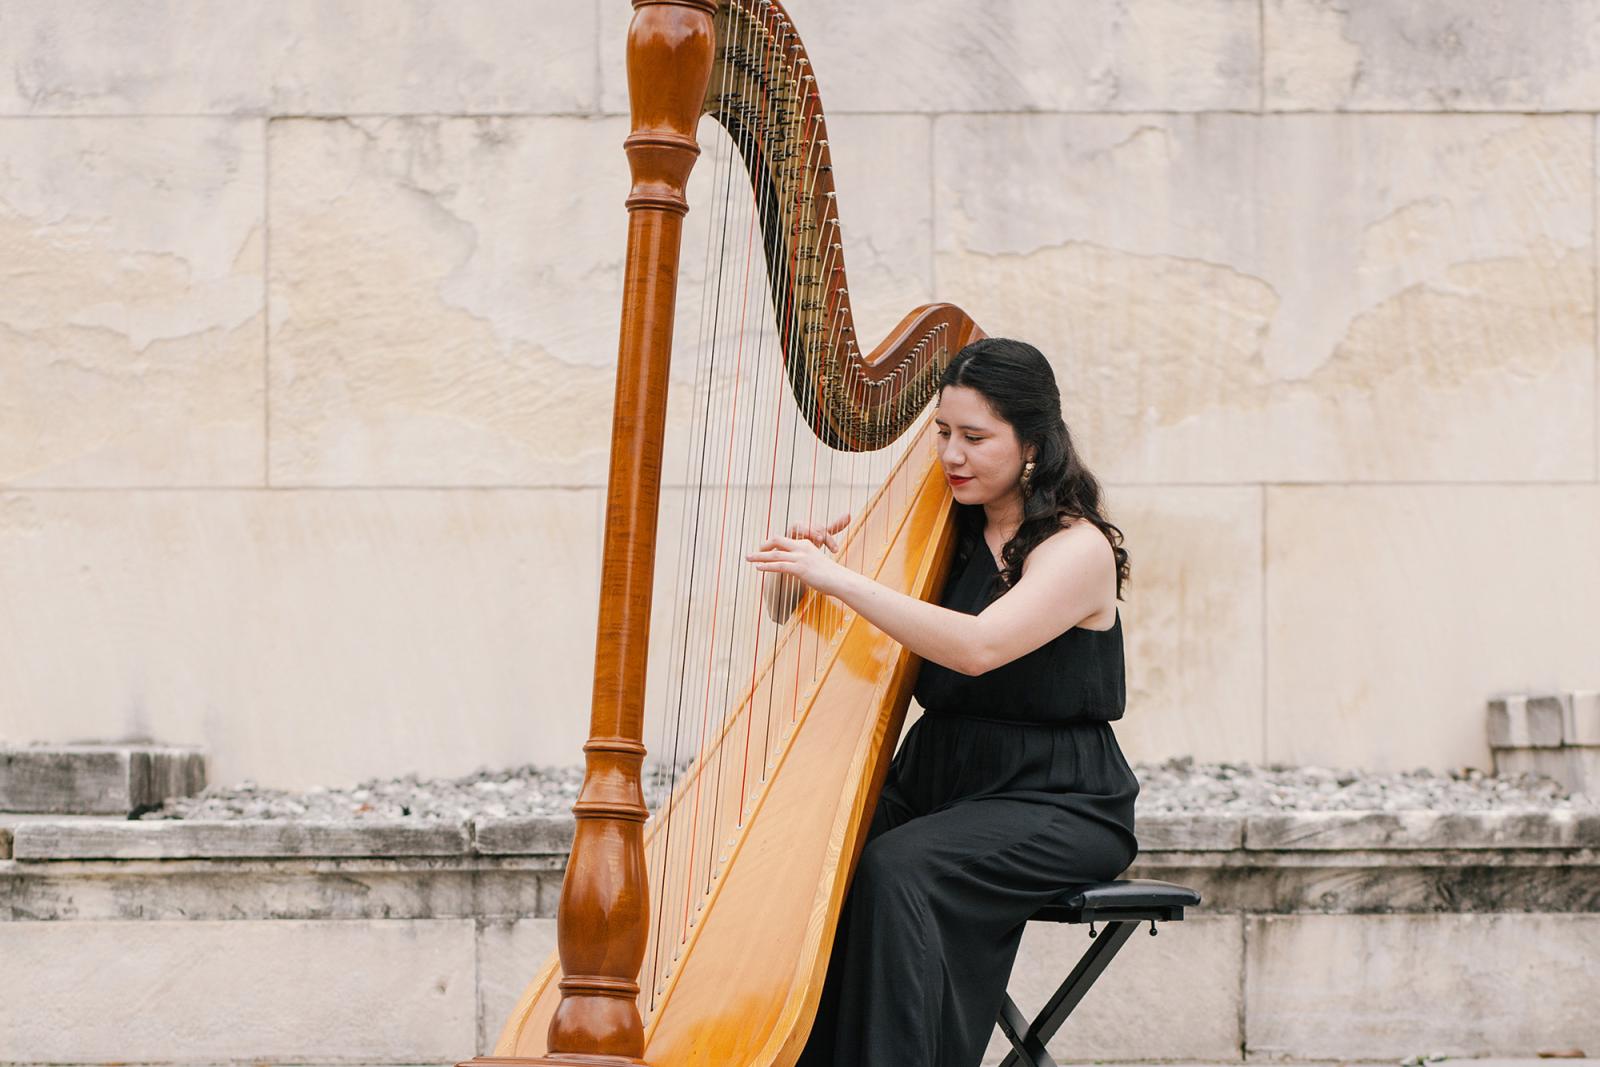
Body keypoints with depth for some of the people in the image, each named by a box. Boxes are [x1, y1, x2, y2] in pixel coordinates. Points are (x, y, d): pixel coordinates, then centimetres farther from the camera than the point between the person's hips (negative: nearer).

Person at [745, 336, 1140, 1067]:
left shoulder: (1080, 548, -9)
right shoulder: (951, 534, 13)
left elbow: (979, 647, -27)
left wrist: (839, 579, -29)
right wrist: (802, 573, -6)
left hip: (1055, 806, -6)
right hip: (937, 781, 6)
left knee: (897, 869, -31)